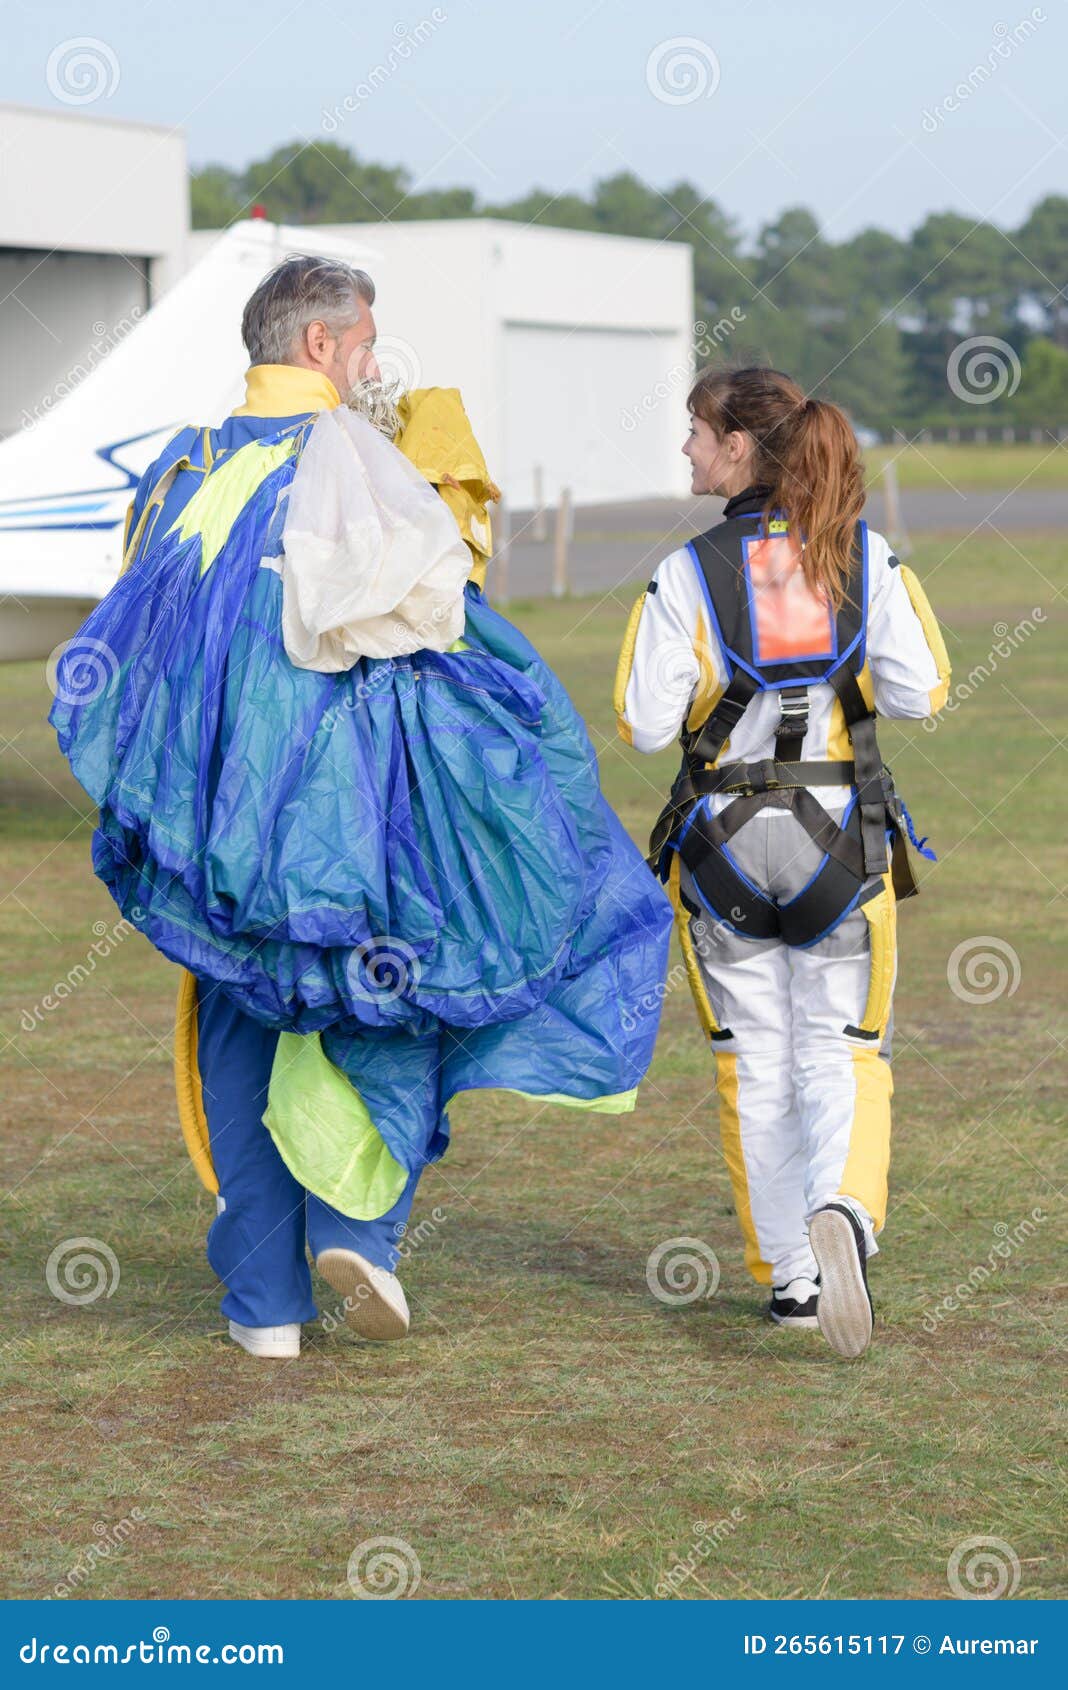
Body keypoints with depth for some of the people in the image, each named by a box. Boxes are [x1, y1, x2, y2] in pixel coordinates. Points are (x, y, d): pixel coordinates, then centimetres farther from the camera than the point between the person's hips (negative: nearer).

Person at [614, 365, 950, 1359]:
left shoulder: (689, 576, -10)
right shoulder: (864, 558, -3)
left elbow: (646, 727, -10)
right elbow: (919, 691, -4)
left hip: (724, 845, -1)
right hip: (844, 836, 1)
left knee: (756, 1063, 11)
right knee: (840, 1054, 8)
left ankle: (790, 1275, 13)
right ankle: (842, 1211, -20)